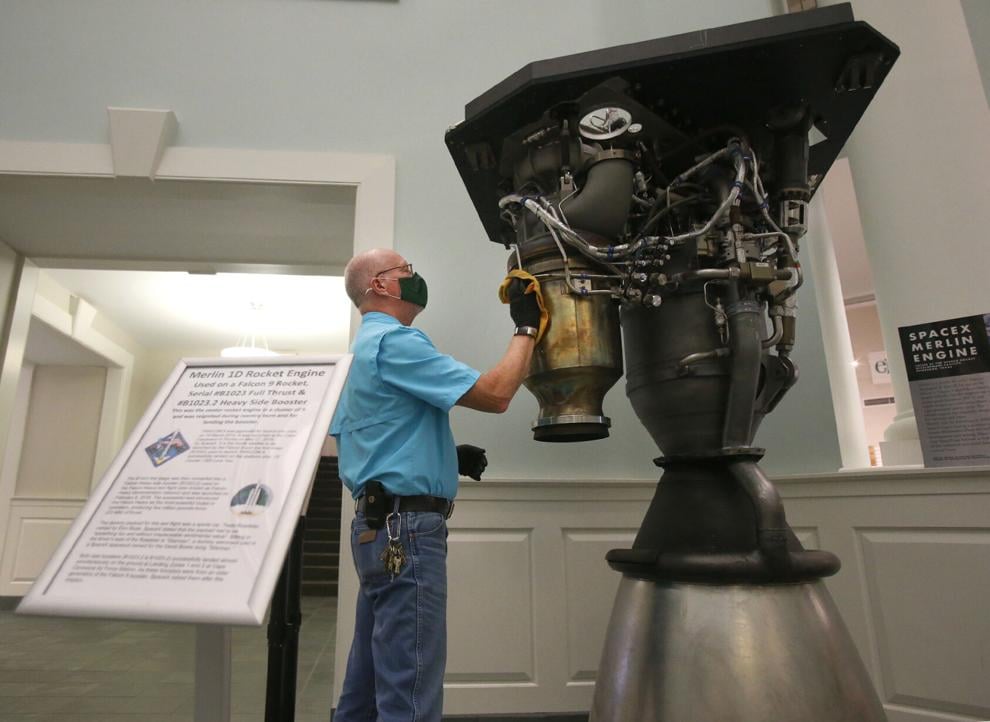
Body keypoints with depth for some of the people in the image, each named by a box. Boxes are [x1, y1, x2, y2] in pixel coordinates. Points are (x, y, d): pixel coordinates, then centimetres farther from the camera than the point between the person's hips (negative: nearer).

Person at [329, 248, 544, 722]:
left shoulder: (364, 347, 19)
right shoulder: (394, 341, -13)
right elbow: (494, 395, -19)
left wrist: (447, 458, 14)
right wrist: (527, 327, -6)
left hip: (378, 523, 10)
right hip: (406, 527, -10)